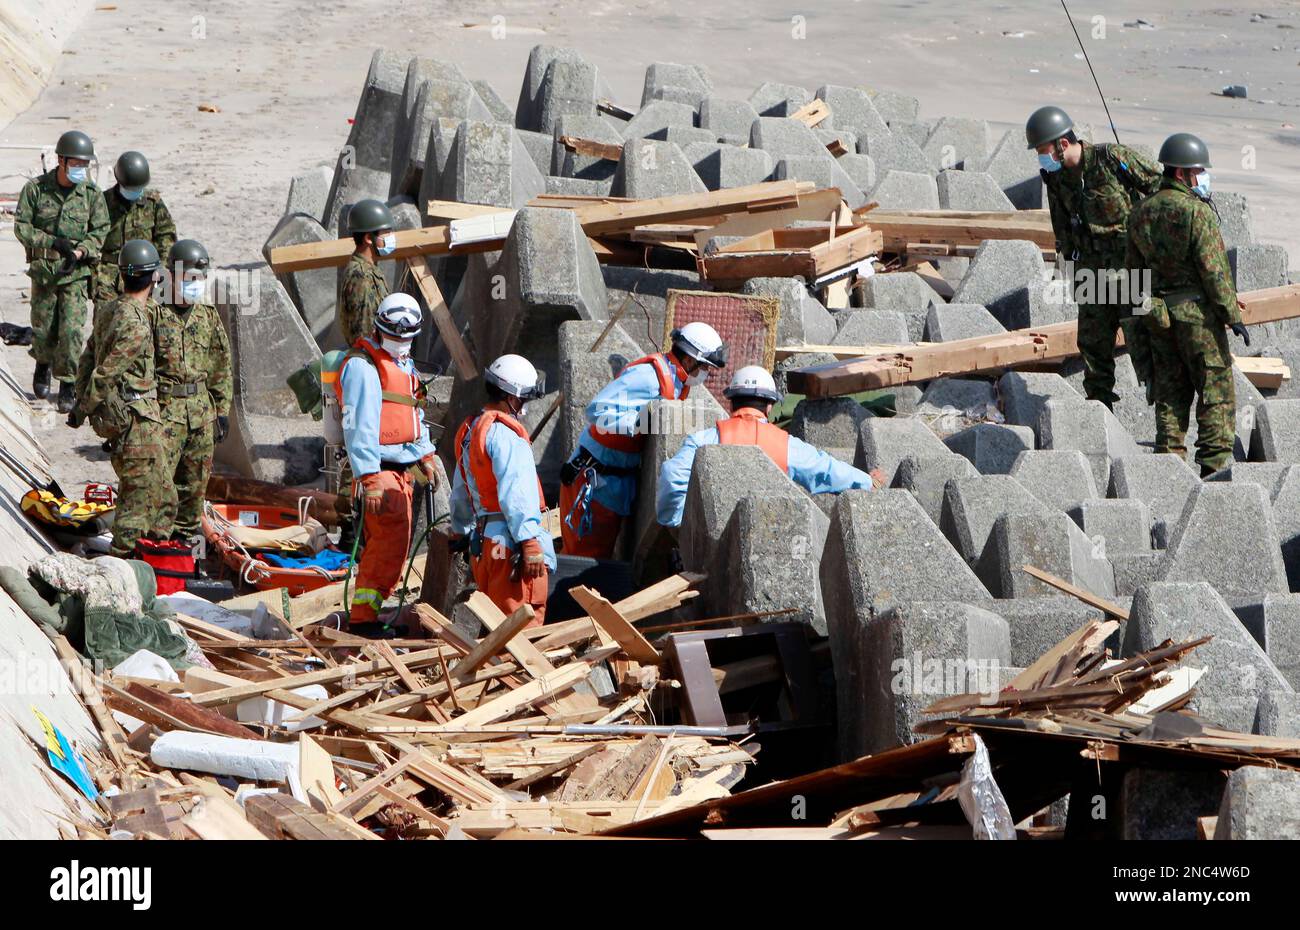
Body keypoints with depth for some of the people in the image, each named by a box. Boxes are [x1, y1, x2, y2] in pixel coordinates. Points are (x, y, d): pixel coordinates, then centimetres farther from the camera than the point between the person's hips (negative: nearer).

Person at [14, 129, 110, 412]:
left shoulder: (91, 193, -2)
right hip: (43, 270, 1)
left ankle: (68, 384, 3)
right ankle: (43, 363, 41)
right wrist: (53, 242, -16)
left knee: (72, 330, -9)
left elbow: (100, 231, 1)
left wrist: (79, 252, -15)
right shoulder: (35, 188, -5)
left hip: (76, 272, -1)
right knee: (43, 327, 10)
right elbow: (21, 226, -5)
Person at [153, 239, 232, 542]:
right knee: (160, 474, -12)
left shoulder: (209, 318, 11)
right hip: (164, 407, -5)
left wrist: (222, 409, 12)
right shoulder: (155, 315, -5)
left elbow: (222, 367, 16)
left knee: (195, 482, 9)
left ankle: (186, 534, 20)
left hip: (202, 408, 5)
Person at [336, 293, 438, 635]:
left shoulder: (403, 363, 18)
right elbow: (359, 425, -19)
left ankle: (367, 611, 16)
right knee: (390, 539, -15)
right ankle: (363, 616, -13)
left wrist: (425, 455, 26)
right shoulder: (363, 366, -12)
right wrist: (369, 479, -24)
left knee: (386, 543, 10)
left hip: (401, 467, 9)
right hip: (377, 468, -9)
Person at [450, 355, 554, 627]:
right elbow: (515, 491, -21)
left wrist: (460, 532, 40)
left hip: (483, 540, 10)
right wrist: (530, 543, -23)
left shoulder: (469, 430, 18)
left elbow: (460, 492, 28)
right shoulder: (504, 432, -12)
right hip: (511, 542, -10)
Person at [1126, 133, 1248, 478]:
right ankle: (1215, 462, -3)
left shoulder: (1141, 213, 8)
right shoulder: (1196, 211, -14)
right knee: (1216, 388, -1)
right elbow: (1214, 269, -17)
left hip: (1158, 315, 7)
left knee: (1170, 389, 12)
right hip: (1196, 311, -7)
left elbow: (1135, 268, 13)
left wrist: (1145, 312, 21)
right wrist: (1232, 315, -13)